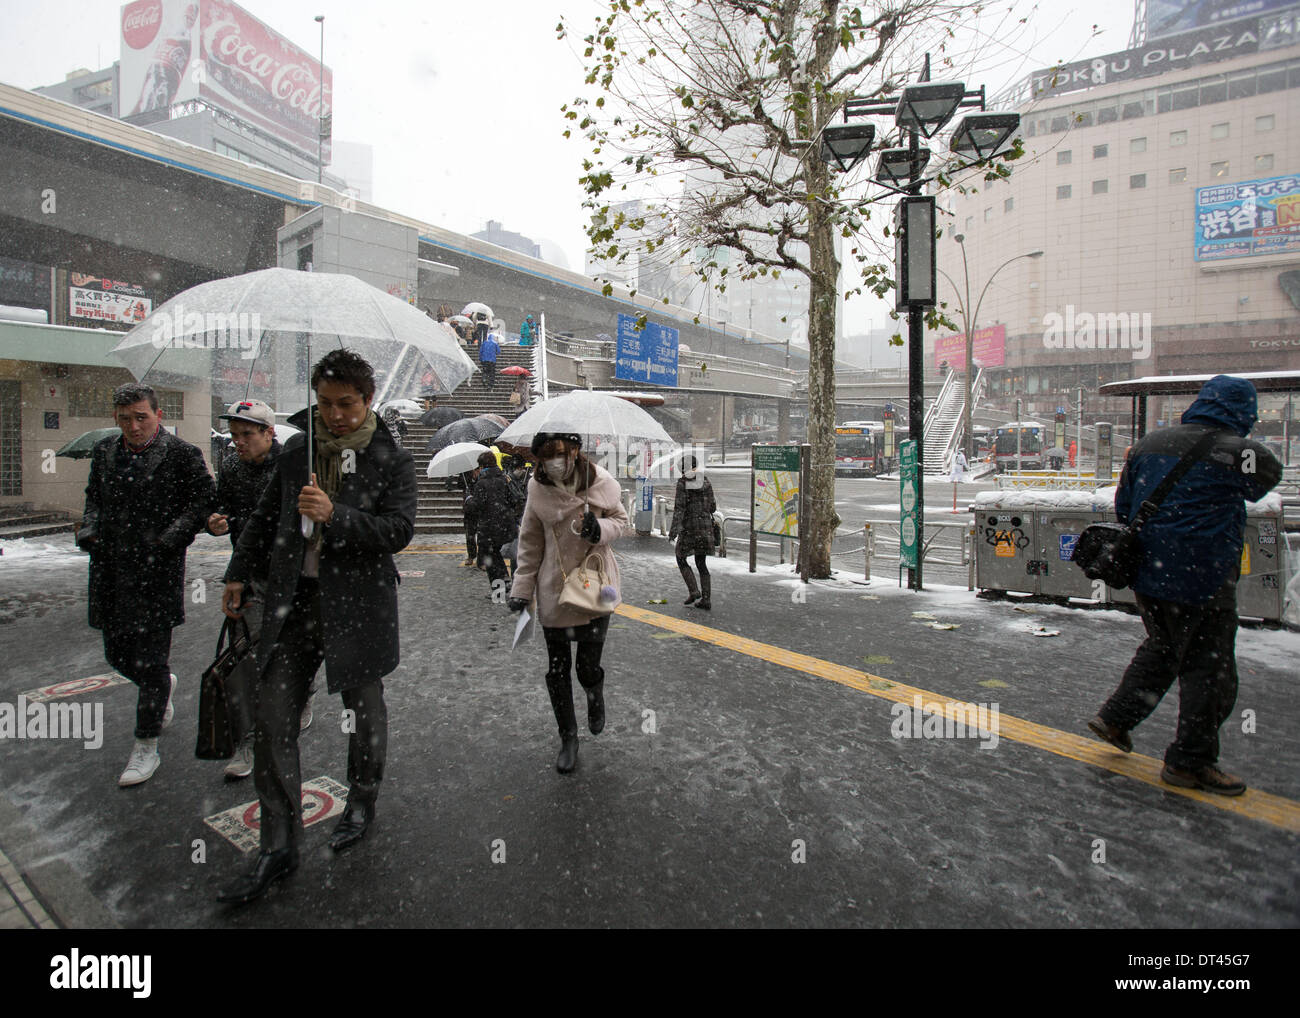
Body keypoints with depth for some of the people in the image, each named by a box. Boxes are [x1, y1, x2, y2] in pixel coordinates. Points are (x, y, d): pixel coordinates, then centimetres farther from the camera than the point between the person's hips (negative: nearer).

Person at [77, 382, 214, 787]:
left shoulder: (182, 453, -7)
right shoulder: (104, 451, 11)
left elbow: (203, 499, -6)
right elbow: (94, 495, 23)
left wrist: (172, 537, -17)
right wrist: (89, 527, 4)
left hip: (156, 571, -6)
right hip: (110, 568, 6)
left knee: (150, 659, -1)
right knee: (117, 654, 15)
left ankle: (146, 748, 13)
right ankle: (163, 688, 47)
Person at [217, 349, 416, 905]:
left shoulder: (392, 460, -5)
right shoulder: (296, 451, 9)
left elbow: (399, 529, -15)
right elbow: (265, 518, 20)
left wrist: (334, 516, -25)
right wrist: (237, 574, 23)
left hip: (358, 602, -4)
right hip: (294, 599, 4)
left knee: (363, 712, 12)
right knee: (273, 718, 1)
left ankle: (361, 803, 37)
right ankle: (279, 846, 14)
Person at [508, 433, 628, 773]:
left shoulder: (600, 481, -9)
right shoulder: (538, 489, -4)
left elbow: (620, 520, 4)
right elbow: (530, 544, 4)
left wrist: (600, 529, -19)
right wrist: (521, 589, 2)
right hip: (554, 592, 2)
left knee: (588, 667, 4)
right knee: (557, 671, 9)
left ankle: (596, 698, 42)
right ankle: (568, 738, 30)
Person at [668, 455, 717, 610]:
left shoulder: (683, 482, -8)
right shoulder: (705, 481, 8)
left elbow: (679, 507, -16)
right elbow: (712, 506, 10)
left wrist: (673, 529, -19)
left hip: (689, 526, -5)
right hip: (706, 526, 5)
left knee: (681, 559, 13)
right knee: (701, 563, 11)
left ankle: (693, 591, -1)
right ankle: (706, 599, 5)